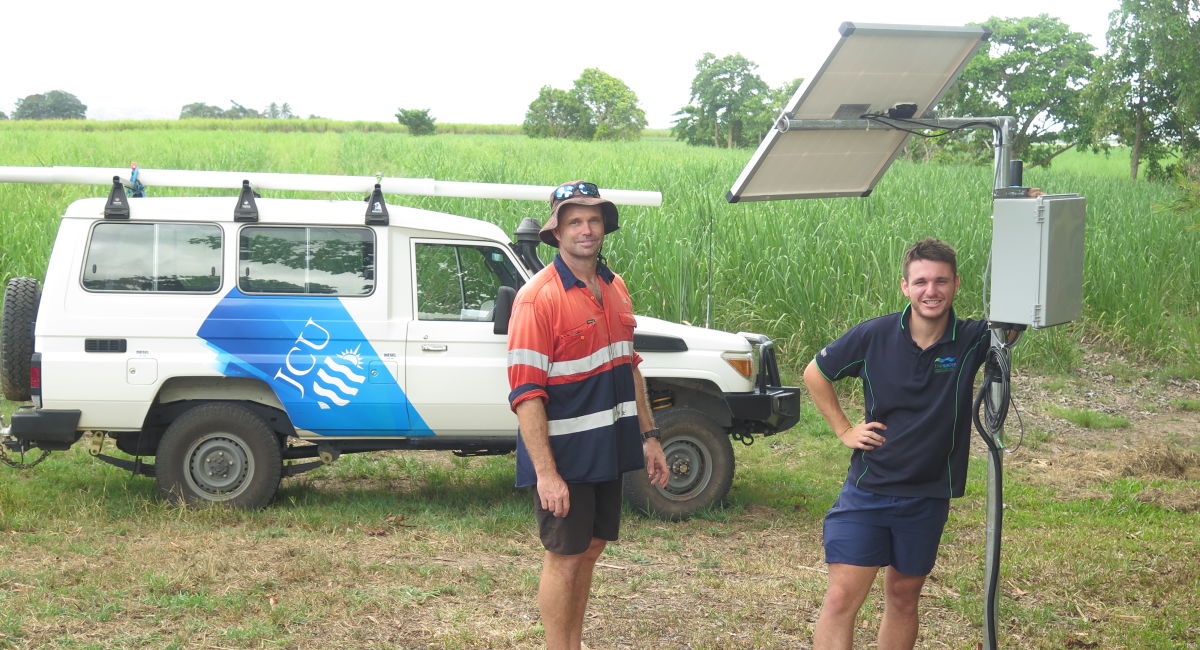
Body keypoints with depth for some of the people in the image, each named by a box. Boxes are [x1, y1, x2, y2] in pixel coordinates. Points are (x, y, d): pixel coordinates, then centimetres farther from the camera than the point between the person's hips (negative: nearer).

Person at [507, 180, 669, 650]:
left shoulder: (615, 288, 8)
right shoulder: (538, 298, -17)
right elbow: (526, 392, -21)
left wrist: (648, 436, 15)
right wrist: (545, 473, -24)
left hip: (608, 450, 8)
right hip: (564, 454, -8)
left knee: (590, 549, 16)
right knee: (564, 558, 1)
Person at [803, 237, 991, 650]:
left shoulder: (972, 341, -7)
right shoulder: (874, 336, -7)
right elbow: (815, 373, 7)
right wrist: (843, 430, 2)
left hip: (927, 496, 1)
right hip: (867, 490, -1)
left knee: (903, 599, 15)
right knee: (841, 599, -8)